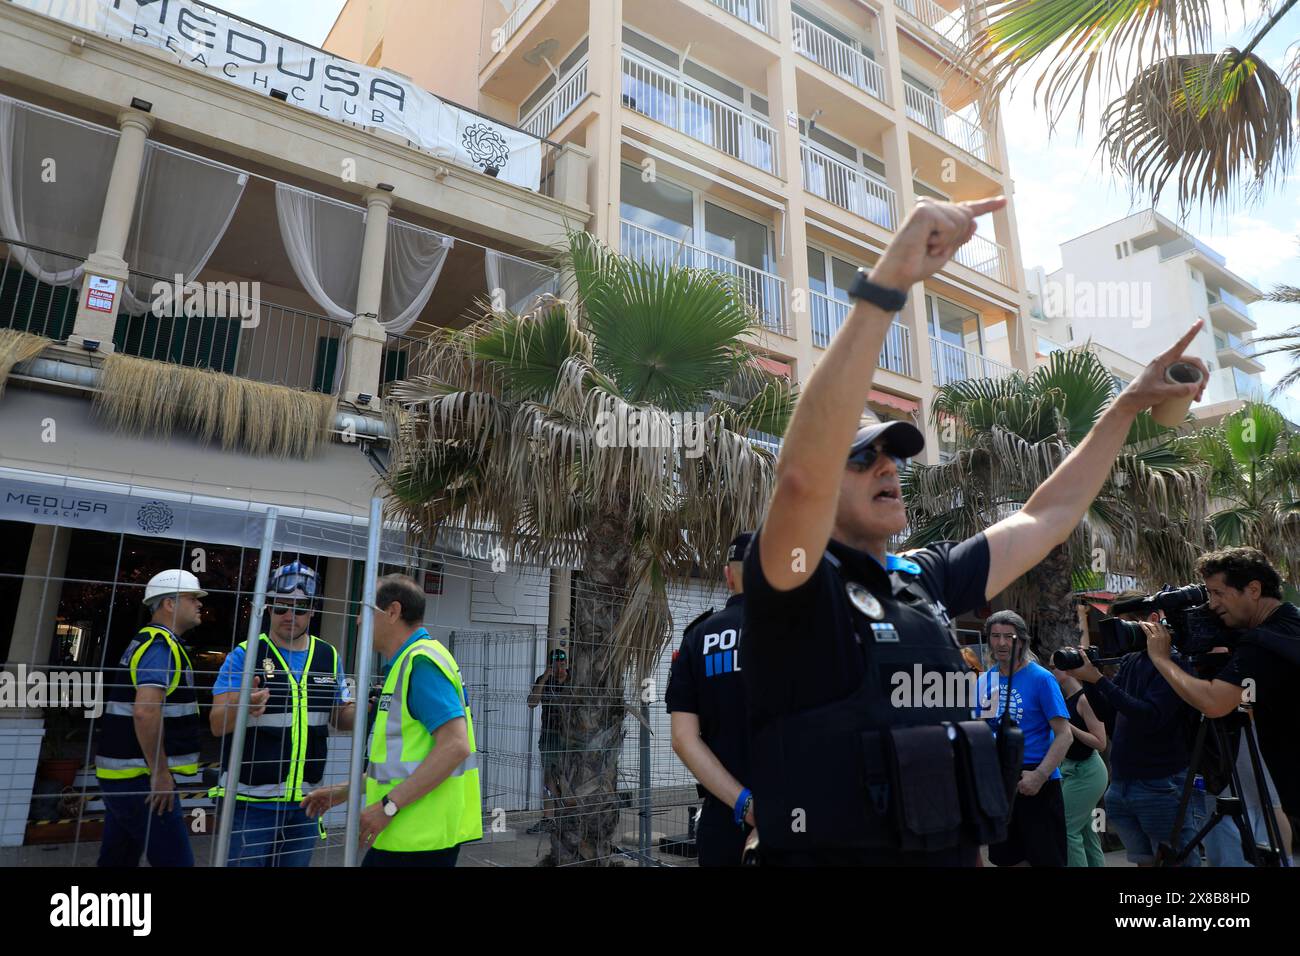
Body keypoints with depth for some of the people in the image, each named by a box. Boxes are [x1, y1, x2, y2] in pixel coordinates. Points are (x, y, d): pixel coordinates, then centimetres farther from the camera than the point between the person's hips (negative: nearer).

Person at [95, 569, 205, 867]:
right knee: (175, 860, -7)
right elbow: (146, 711, -29)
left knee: (118, 858, 16)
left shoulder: (146, 641, 16)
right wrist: (160, 772, -21)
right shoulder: (163, 646, -16)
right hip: (140, 777, -10)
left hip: (121, 774, 10)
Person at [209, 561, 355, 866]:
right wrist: (242, 707, -35)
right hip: (251, 802, -4)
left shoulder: (329, 657, 4)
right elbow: (217, 725, -13)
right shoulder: (244, 655, -8)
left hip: (306, 803, 4)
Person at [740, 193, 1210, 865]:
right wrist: (887, 284, -33)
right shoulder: (795, 585, -13)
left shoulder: (922, 580, 7)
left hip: (956, 850, 7)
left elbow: (1045, 518, 18)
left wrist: (1129, 405, 19)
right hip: (832, 852, -7)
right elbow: (801, 473, -33)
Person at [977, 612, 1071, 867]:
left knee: (1047, 860, 4)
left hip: (1037, 782, -5)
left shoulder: (1041, 678, -10)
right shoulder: (985, 680, 4)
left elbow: (1064, 735, -13)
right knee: (1006, 860, 16)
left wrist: (1040, 775, -22)